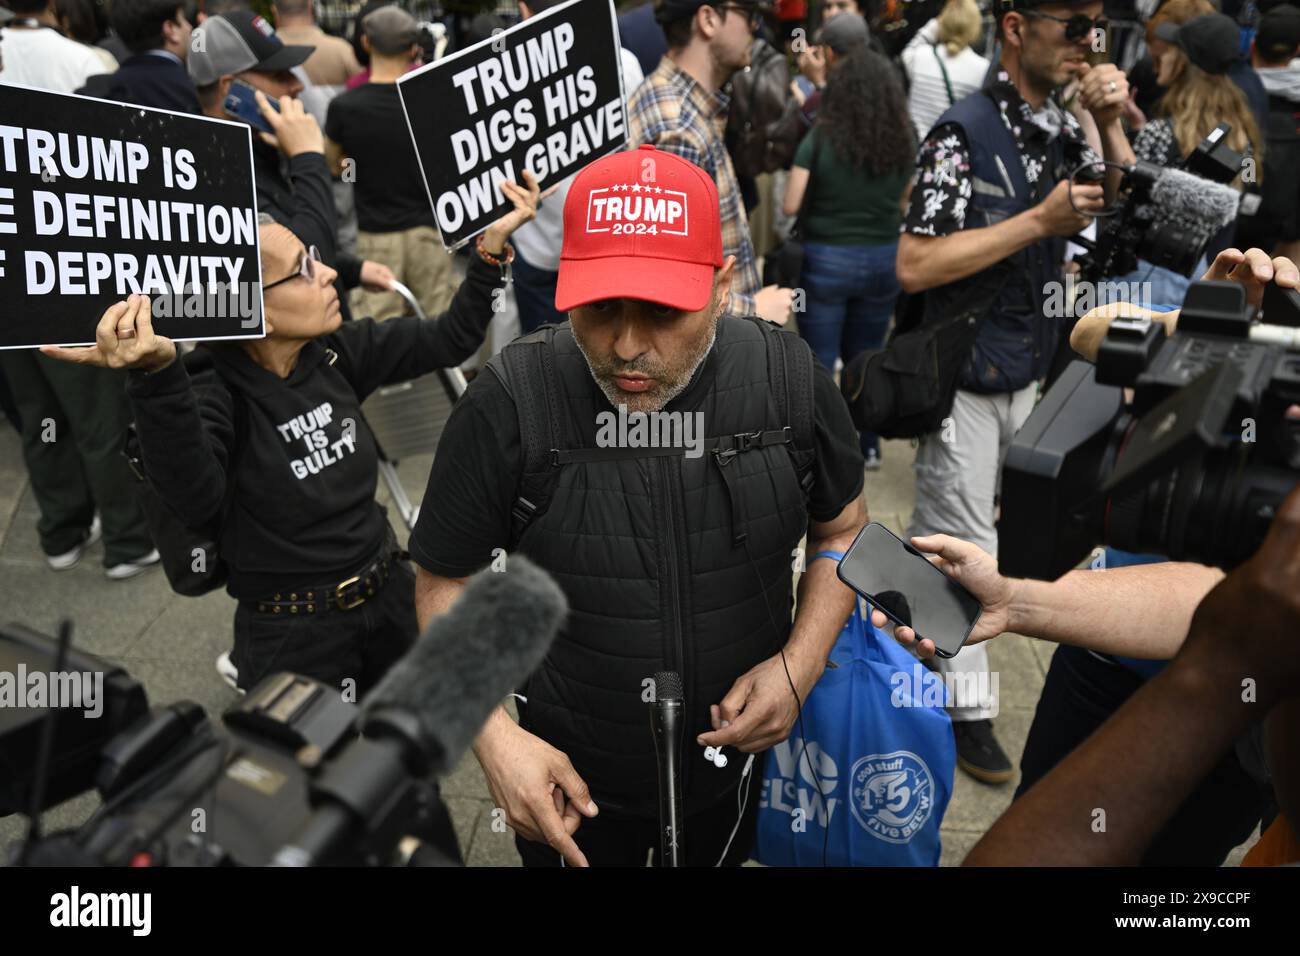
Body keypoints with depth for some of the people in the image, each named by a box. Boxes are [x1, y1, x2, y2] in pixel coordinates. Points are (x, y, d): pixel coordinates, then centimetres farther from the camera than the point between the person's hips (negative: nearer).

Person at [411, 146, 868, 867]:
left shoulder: (791, 381, -17)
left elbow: (842, 529, 0)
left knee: (718, 856, 29)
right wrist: (494, 737, -22)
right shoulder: (508, 404, -23)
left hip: (739, 757, 2)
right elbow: (447, 582, -11)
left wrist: (799, 668, -13)